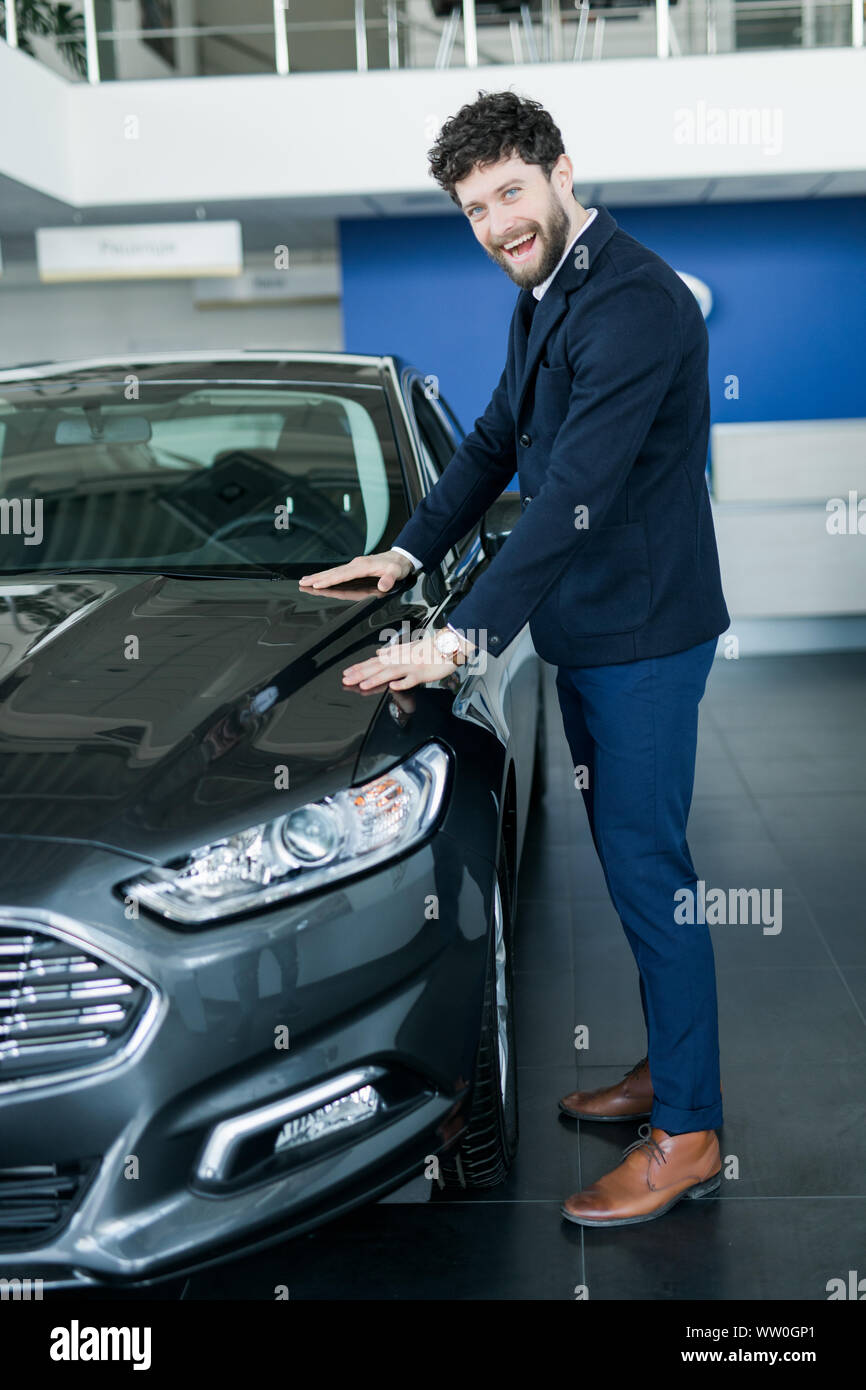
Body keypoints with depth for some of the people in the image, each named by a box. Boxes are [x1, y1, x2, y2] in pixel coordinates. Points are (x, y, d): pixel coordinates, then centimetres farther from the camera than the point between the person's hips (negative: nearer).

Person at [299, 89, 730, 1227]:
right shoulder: (543, 299, 12)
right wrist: (407, 554, 18)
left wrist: (466, 638, -30)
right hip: (583, 630, 10)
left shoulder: (635, 302, -21)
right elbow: (497, 442, 23)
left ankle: (688, 1133, 7)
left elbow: (577, 491, -28)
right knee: (629, 858, 17)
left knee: (645, 865, -5)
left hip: (643, 631, -10)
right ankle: (668, 1063, 32)